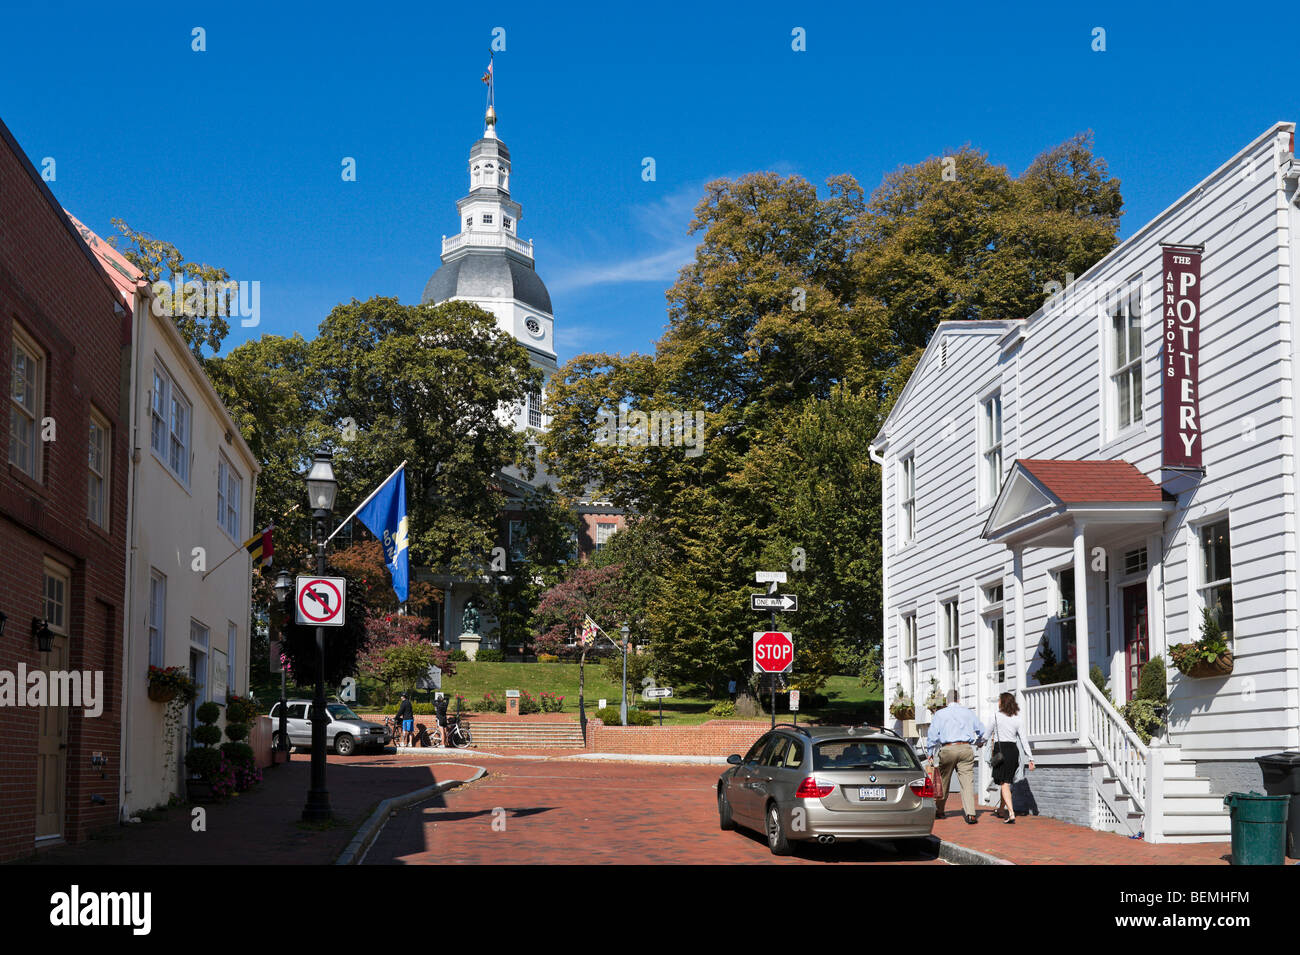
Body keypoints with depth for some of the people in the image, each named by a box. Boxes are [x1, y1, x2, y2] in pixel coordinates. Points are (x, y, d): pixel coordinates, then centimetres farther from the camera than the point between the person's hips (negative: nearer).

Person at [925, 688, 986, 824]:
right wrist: (979, 742, 40)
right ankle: (970, 814, -14)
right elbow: (981, 730, 19)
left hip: (947, 749, -1)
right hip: (966, 748, 1)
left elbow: (932, 735, 1)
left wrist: (931, 753, 10)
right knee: (968, 781, -3)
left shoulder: (939, 714, 5)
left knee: (944, 781, 13)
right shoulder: (968, 713, 10)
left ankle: (939, 811, 24)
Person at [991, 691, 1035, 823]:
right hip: (1013, 750, 5)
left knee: (1004, 783, -5)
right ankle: (1001, 810, 32)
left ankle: (1011, 813, -19)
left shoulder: (996, 716, -6)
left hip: (1001, 749, -5)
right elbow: (1024, 739, 1)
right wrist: (1030, 758, 3)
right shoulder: (1018, 719, 4)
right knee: (1006, 782, 18)